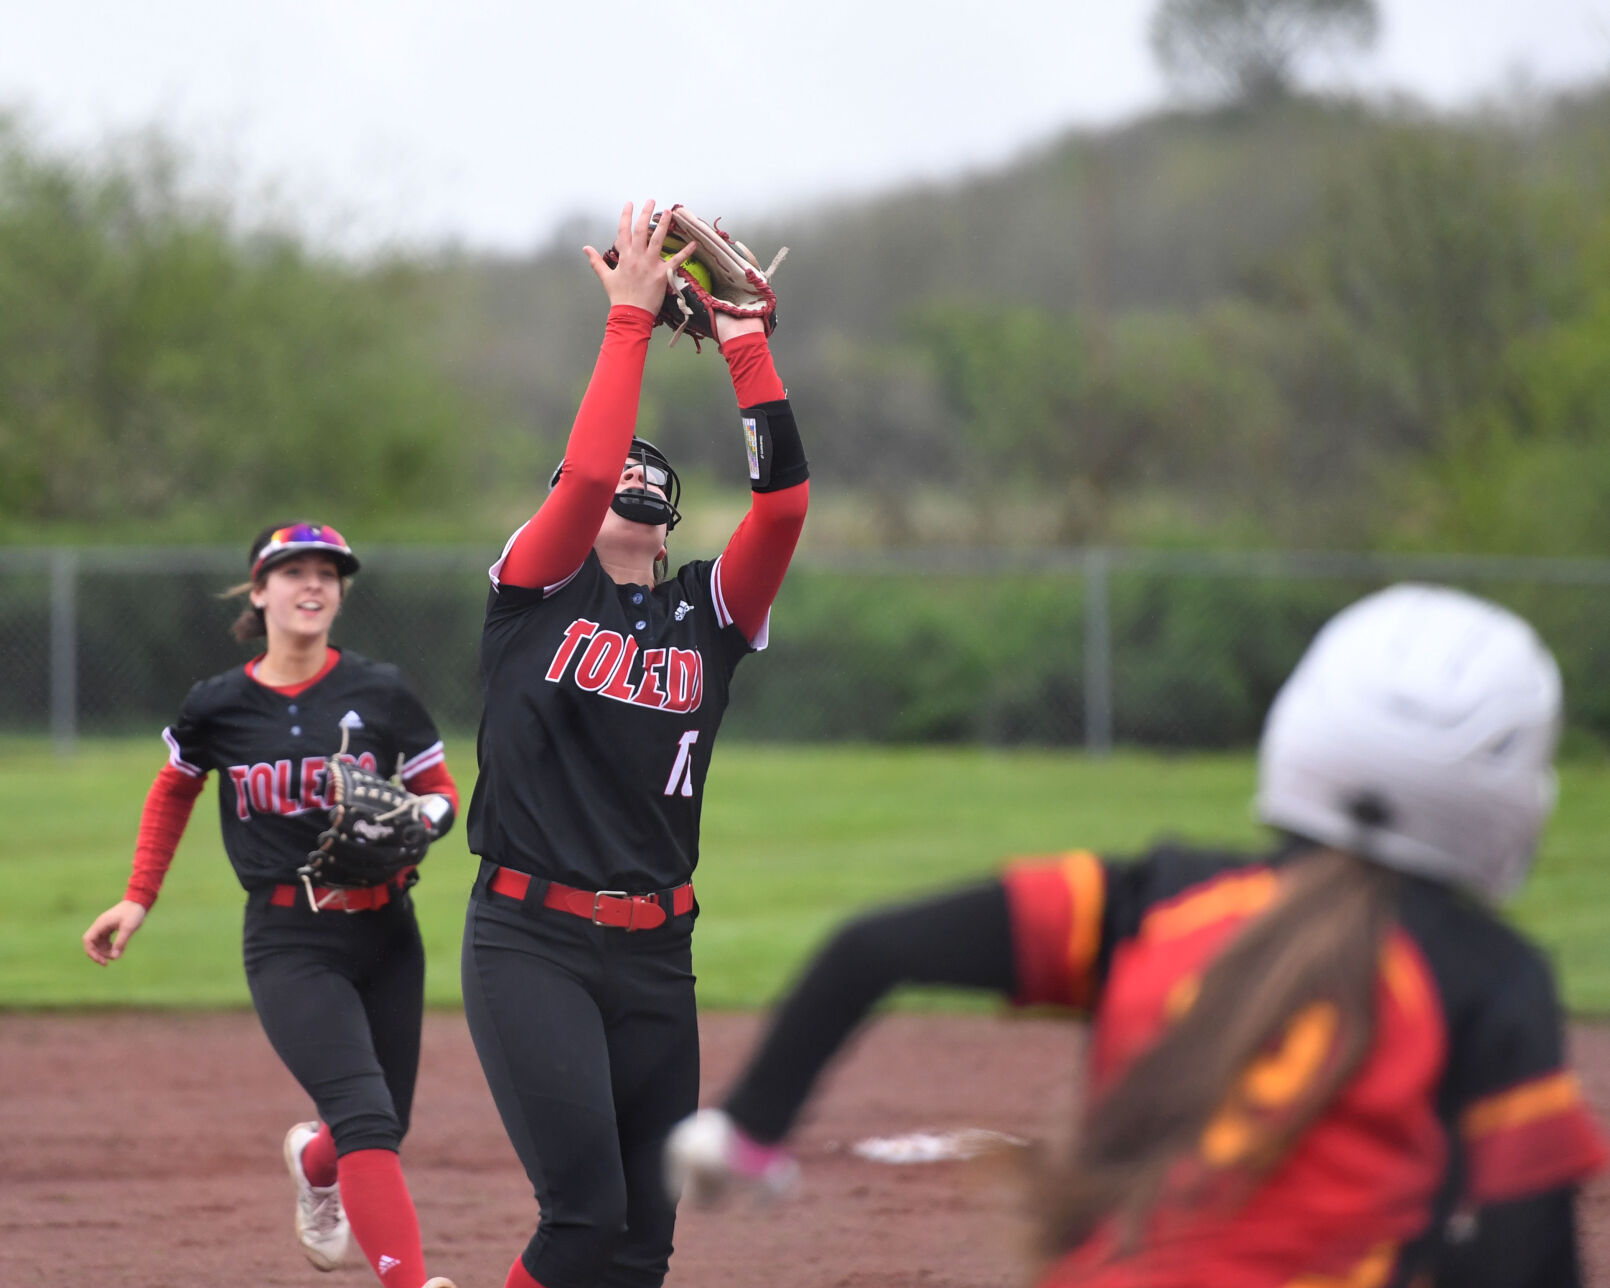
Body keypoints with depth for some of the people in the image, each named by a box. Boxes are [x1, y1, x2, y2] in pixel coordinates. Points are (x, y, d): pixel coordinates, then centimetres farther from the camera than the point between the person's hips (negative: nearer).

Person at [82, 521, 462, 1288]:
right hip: (289, 945, -3)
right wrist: (138, 900, 16)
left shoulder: (380, 693, 0)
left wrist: (417, 820, -14)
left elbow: (441, 791, 9)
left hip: (384, 935, 3)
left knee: (382, 1129, 12)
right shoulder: (219, 707, -1)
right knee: (366, 1119, -21)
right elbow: (174, 791, 18)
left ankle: (313, 1160, 49)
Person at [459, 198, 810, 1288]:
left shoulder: (707, 613, 12)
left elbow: (784, 498, -3)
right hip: (530, 942, -5)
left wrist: (747, 346, -6)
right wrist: (630, 318, -12)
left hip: (656, 953, 5)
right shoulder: (536, 593, 3)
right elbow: (585, 472, -15)